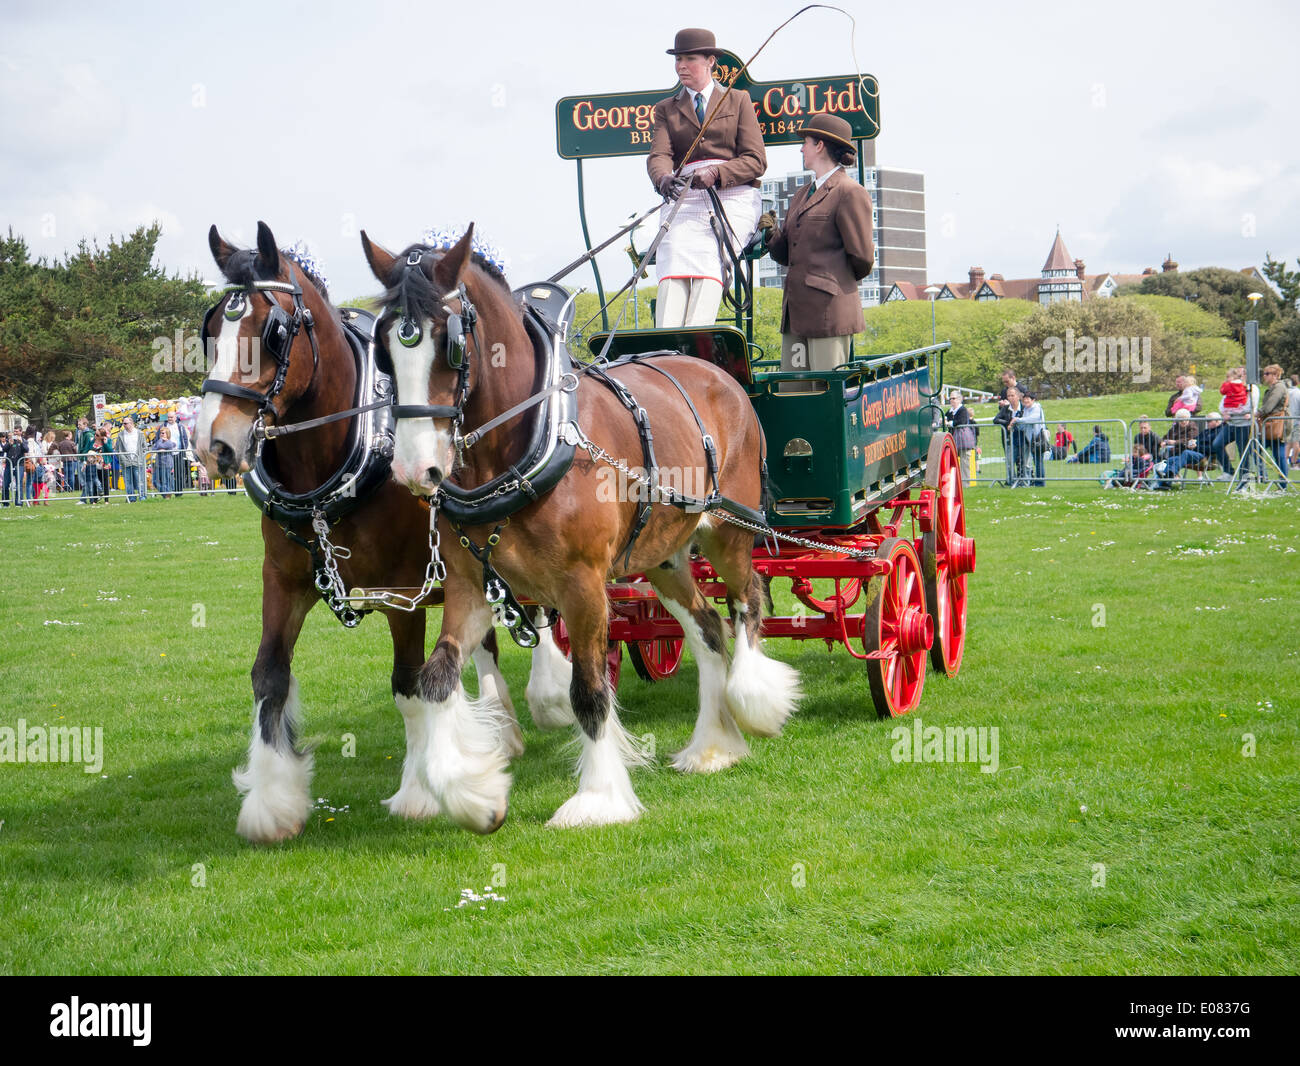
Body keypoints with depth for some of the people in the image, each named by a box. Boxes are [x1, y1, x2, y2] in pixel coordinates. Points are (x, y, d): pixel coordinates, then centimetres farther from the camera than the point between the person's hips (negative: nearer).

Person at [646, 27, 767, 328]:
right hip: (684, 199, 1)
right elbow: (658, 155, 5)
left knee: (710, 263, -30)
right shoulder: (666, 109, 23)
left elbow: (756, 161, 8)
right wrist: (664, 178, -22)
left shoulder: (738, 100, 18)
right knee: (674, 261, -29)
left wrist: (715, 173, -12)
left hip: (733, 199, -1)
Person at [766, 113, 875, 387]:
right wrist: (769, 234, -3)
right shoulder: (801, 196, 22)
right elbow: (784, 253, 17)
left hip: (830, 310, -8)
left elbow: (862, 259, -6)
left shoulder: (849, 193, -5)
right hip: (796, 311, 8)